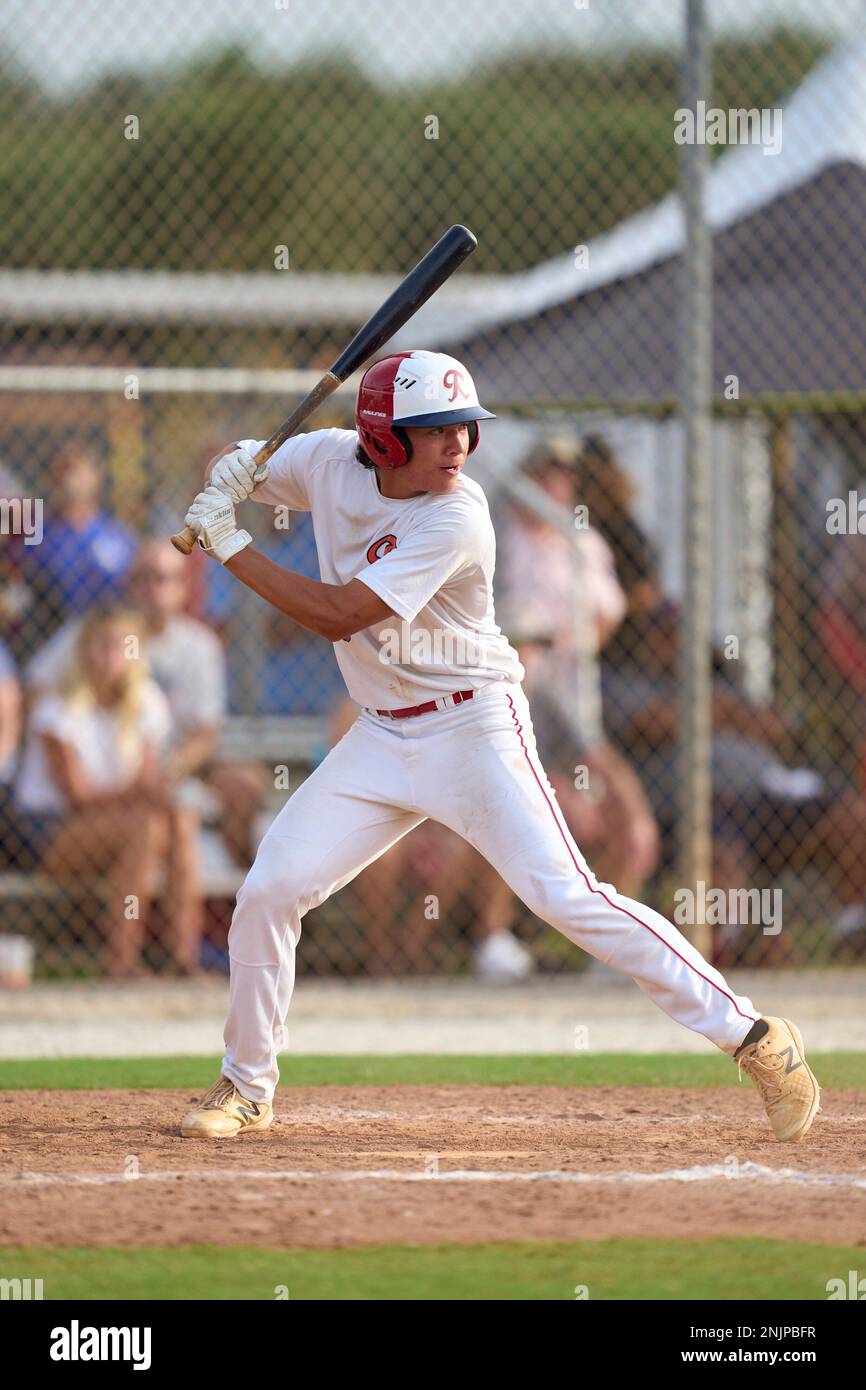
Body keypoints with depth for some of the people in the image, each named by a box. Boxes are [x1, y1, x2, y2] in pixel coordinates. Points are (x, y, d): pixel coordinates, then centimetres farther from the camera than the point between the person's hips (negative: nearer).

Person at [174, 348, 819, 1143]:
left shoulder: (455, 518, -22)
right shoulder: (329, 461, -3)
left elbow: (340, 616, -26)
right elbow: (242, 481, 17)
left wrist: (230, 546, -23)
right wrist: (236, 469, -9)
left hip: (473, 727, -6)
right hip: (382, 739, 6)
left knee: (564, 893, -17)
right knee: (267, 892, -1)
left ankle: (753, 1037, -13)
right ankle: (246, 1089, 17)